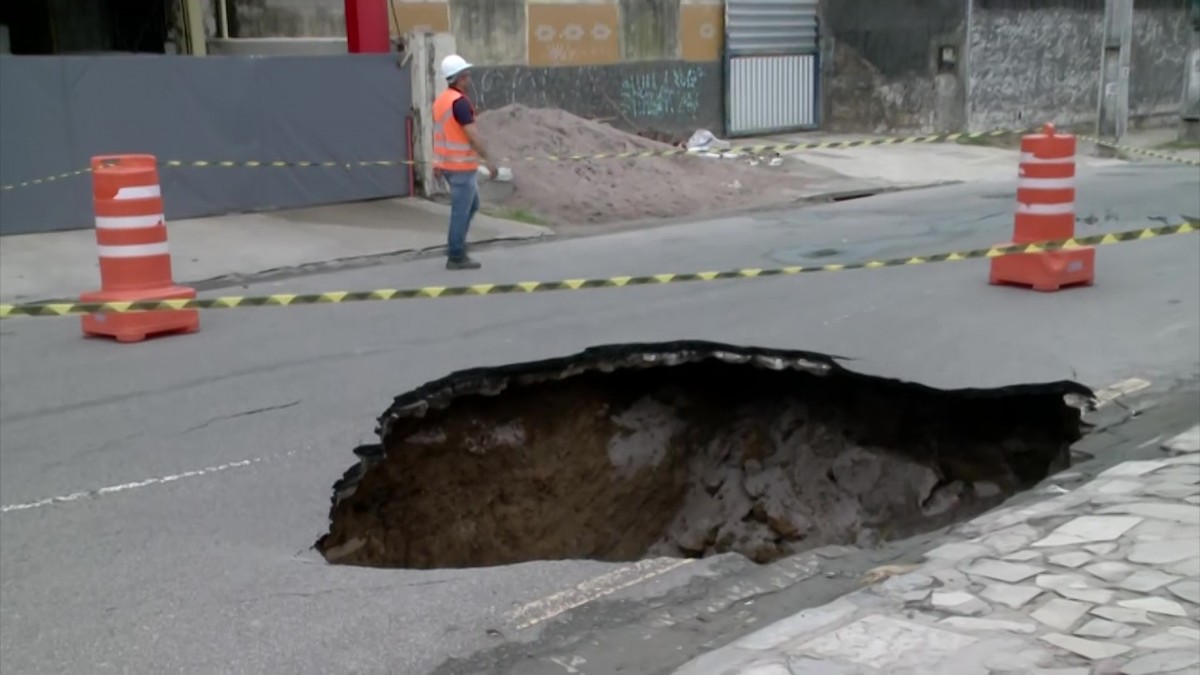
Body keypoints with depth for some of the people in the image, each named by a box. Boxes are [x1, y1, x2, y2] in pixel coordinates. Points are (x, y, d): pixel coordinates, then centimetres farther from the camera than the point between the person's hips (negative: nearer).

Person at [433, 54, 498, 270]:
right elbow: (473, 135, -22)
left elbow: (438, 132, 17)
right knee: (461, 211, -2)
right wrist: (488, 160, -18)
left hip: (448, 163, 10)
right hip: (461, 165, -10)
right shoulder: (460, 101, -19)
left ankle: (455, 245, 21)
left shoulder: (441, 100, 11)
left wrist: (437, 162, 23)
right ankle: (456, 257, 4)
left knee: (472, 204, 20)